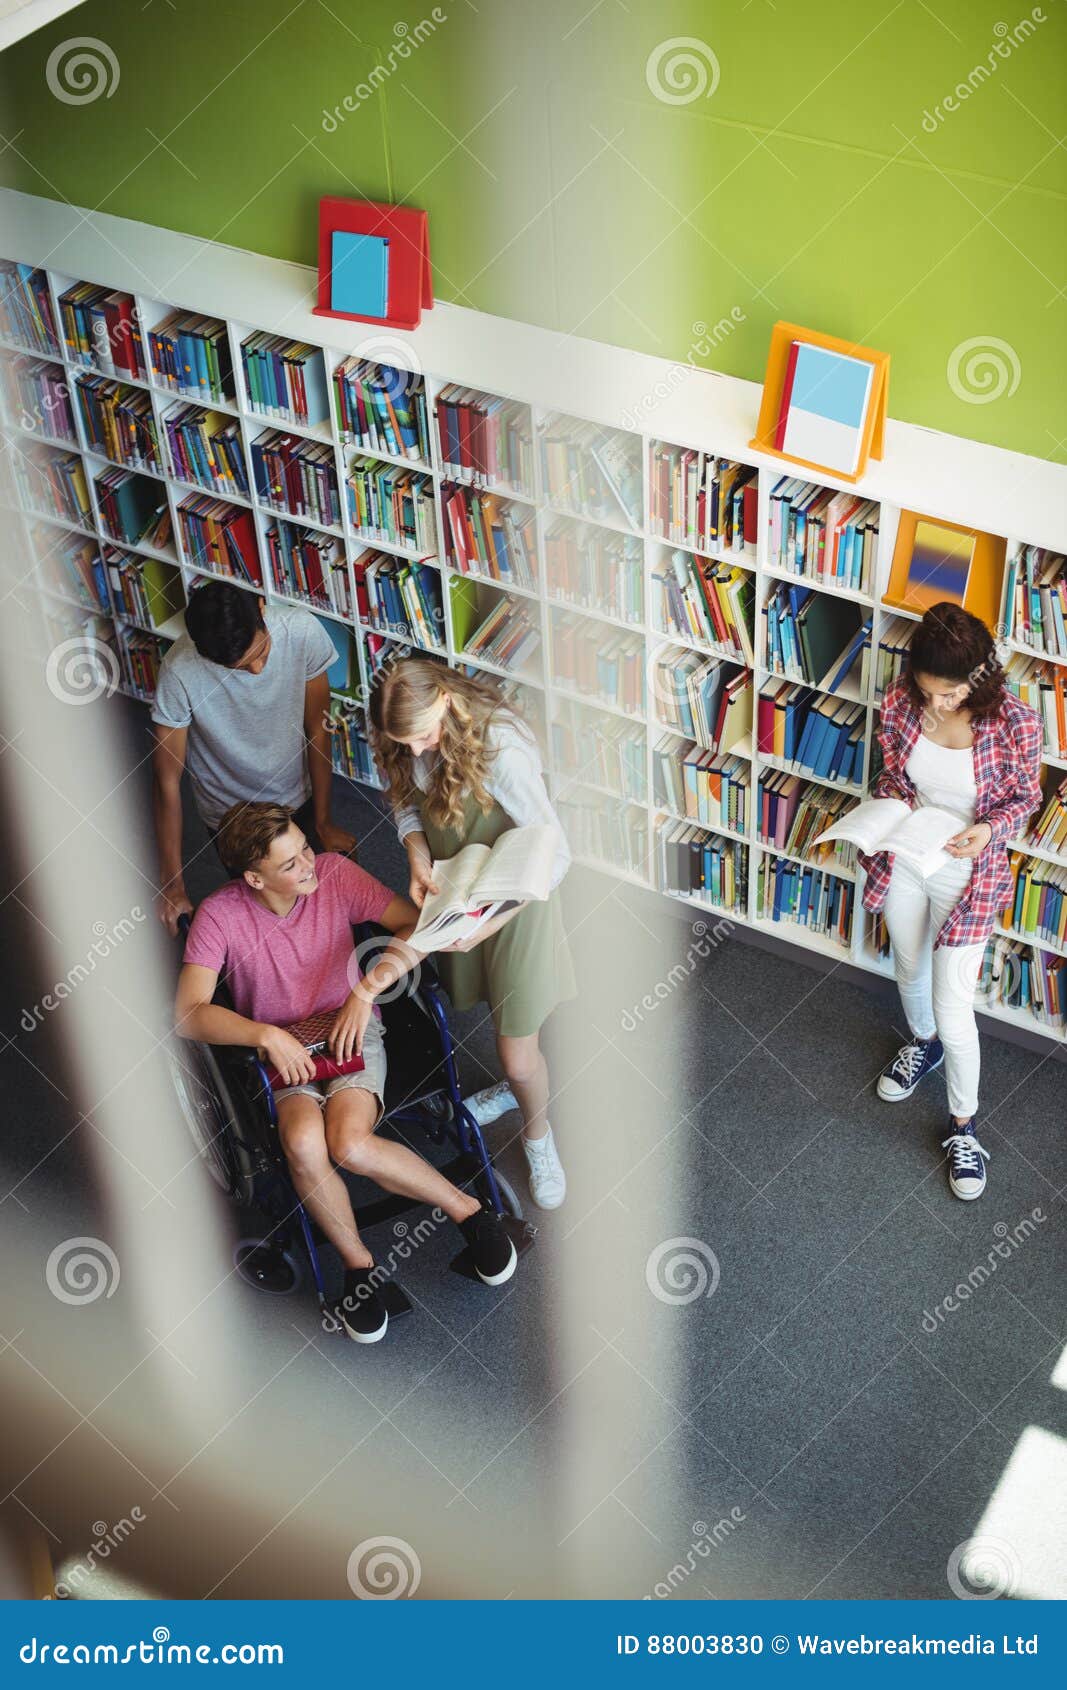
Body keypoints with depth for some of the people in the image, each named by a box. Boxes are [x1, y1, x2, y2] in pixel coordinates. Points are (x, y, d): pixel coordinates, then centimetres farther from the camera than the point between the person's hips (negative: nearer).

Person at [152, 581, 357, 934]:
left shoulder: (303, 631, -28)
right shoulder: (180, 672, -33)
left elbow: (317, 729, -13)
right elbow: (167, 780, -23)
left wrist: (323, 822, -4)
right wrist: (173, 885, -19)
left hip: (299, 799, 2)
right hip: (231, 819, -2)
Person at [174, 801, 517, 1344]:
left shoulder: (333, 873, -12)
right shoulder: (219, 915, -15)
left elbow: (416, 924, -10)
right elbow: (188, 1013, -18)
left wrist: (366, 990, -20)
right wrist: (266, 1035, -30)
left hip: (351, 1029, 0)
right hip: (282, 1051, 0)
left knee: (350, 1144, -30)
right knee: (303, 1143, -32)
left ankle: (469, 1211, -9)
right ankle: (358, 1264, -10)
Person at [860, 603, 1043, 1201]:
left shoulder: (1016, 724, -26)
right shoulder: (902, 701, -16)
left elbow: (1026, 797, -8)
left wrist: (987, 829, -28)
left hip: (966, 877, -4)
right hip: (902, 861, 4)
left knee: (953, 1008, 2)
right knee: (910, 971, 26)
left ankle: (965, 1123, 25)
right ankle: (924, 1045, 59)